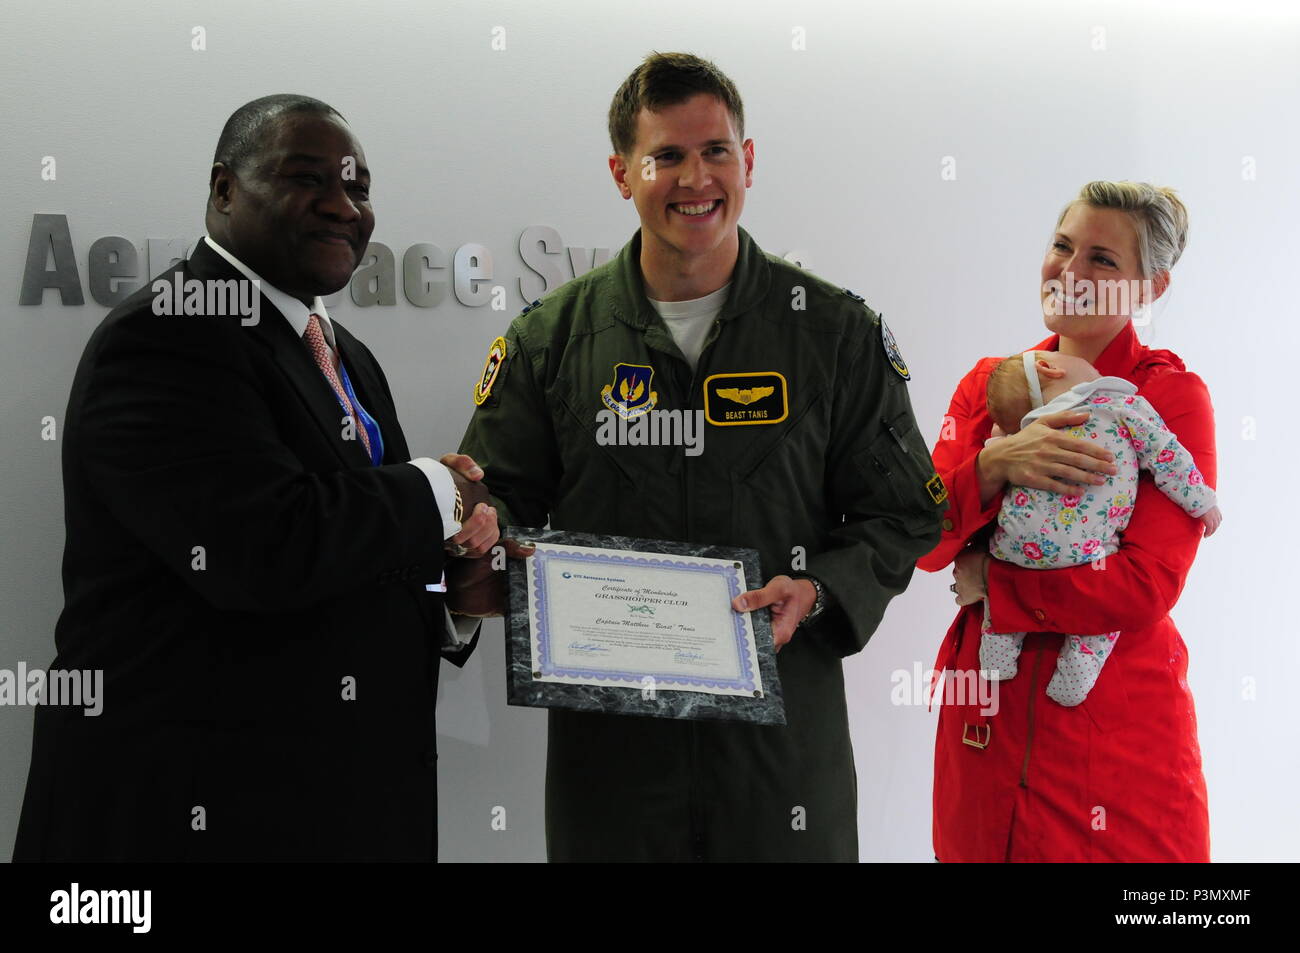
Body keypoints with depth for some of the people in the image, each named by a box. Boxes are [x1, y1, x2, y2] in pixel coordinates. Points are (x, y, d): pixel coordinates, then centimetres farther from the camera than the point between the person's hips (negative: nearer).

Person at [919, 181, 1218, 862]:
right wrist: (994, 465, -20)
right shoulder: (990, 382, 6)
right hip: (988, 712, 4)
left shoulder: (1173, 396, -7)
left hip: (1116, 723, -4)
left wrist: (989, 580, -11)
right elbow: (926, 544, -3)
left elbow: (1146, 588, -16)